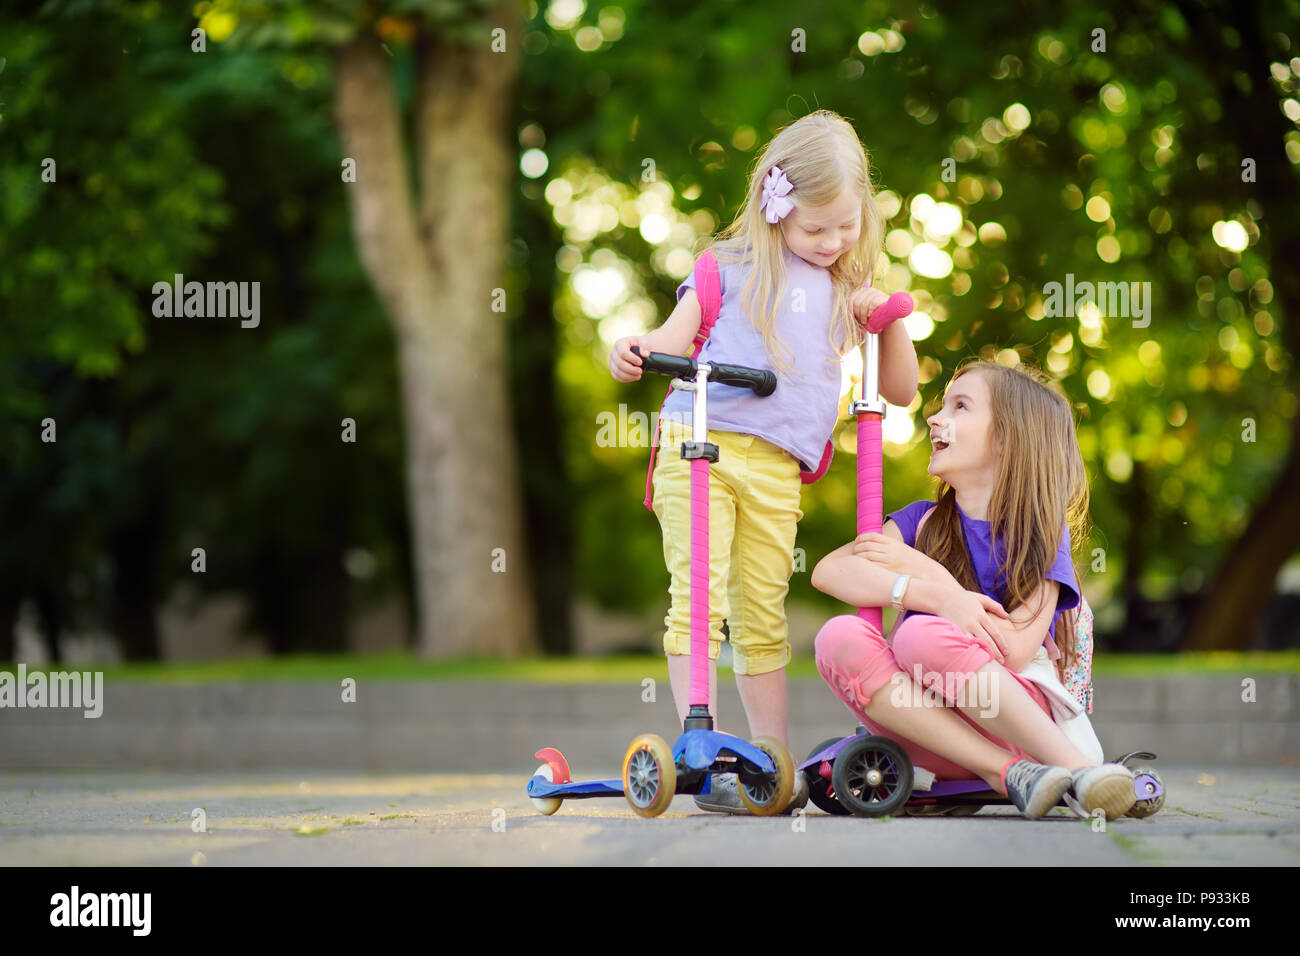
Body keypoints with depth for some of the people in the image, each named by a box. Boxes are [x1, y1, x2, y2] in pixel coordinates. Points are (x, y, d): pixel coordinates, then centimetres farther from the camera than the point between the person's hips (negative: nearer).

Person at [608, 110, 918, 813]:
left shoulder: (847, 294, 21)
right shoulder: (734, 267, 9)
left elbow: (900, 390, 24)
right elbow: (673, 339, 5)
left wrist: (888, 322, 7)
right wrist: (631, 353, -17)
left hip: (776, 470, 3)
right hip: (699, 446, -3)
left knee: (763, 617, 6)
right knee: (698, 601, -13)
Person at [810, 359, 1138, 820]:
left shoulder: (1042, 533, 1)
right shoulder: (924, 522, 12)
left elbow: (1013, 652, -13)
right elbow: (827, 571, -7)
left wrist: (922, 570, -8)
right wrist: (939, 596, -21)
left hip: (1019, 716, -4)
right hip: (932, 729, 4)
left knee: (922, 632, -32)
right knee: (840, 637, -24)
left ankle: (1080, 766, -31)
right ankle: (1009, 773, -29)